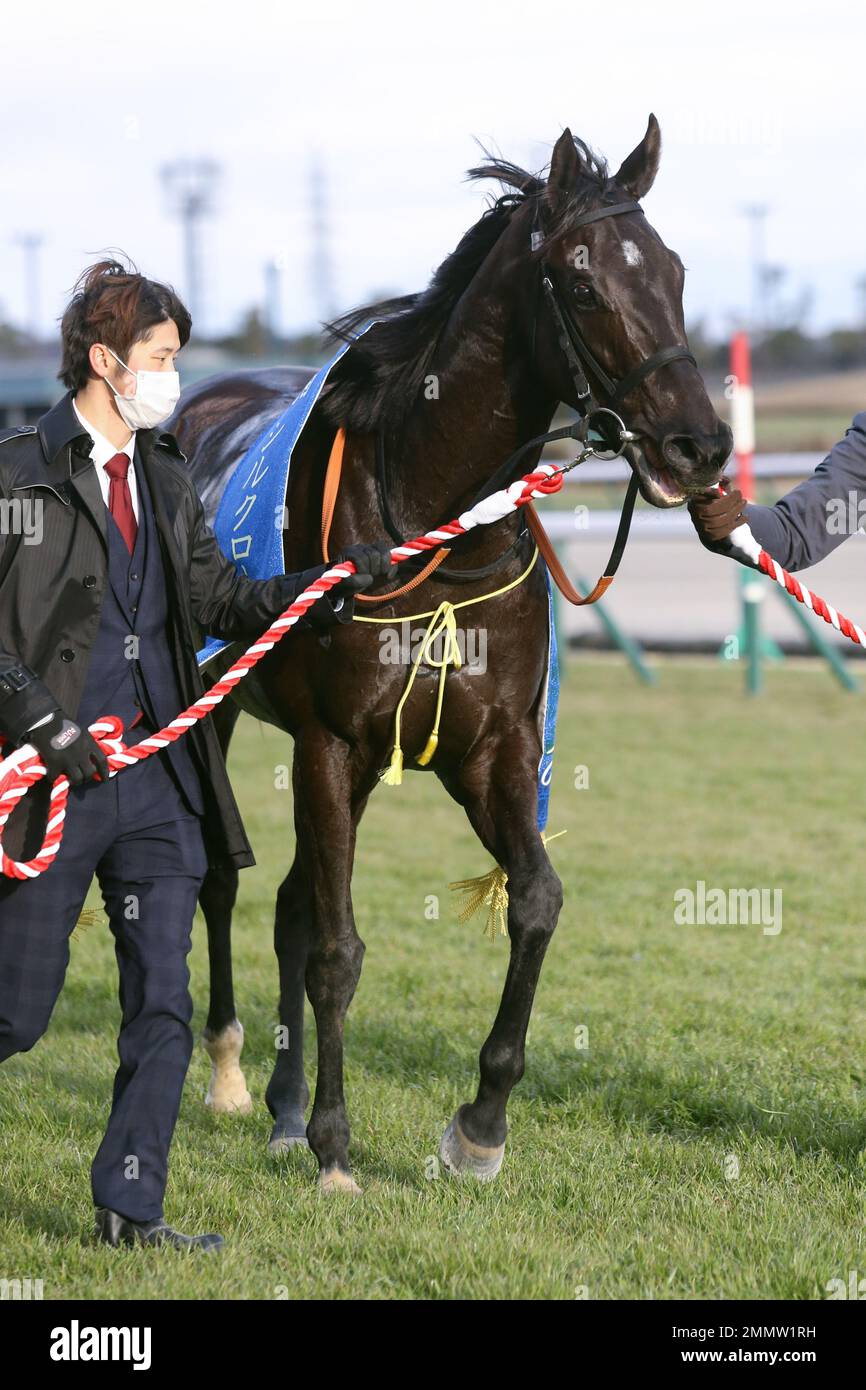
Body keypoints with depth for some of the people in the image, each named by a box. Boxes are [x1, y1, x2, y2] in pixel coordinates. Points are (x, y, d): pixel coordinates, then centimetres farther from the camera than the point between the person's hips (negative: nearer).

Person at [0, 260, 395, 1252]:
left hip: (159, 782, 6)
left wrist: (332, 590, 0)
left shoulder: (164, 479, 13)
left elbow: (221, 603, 13)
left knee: (162, 1008, 3)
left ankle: (128, 1208, 10)